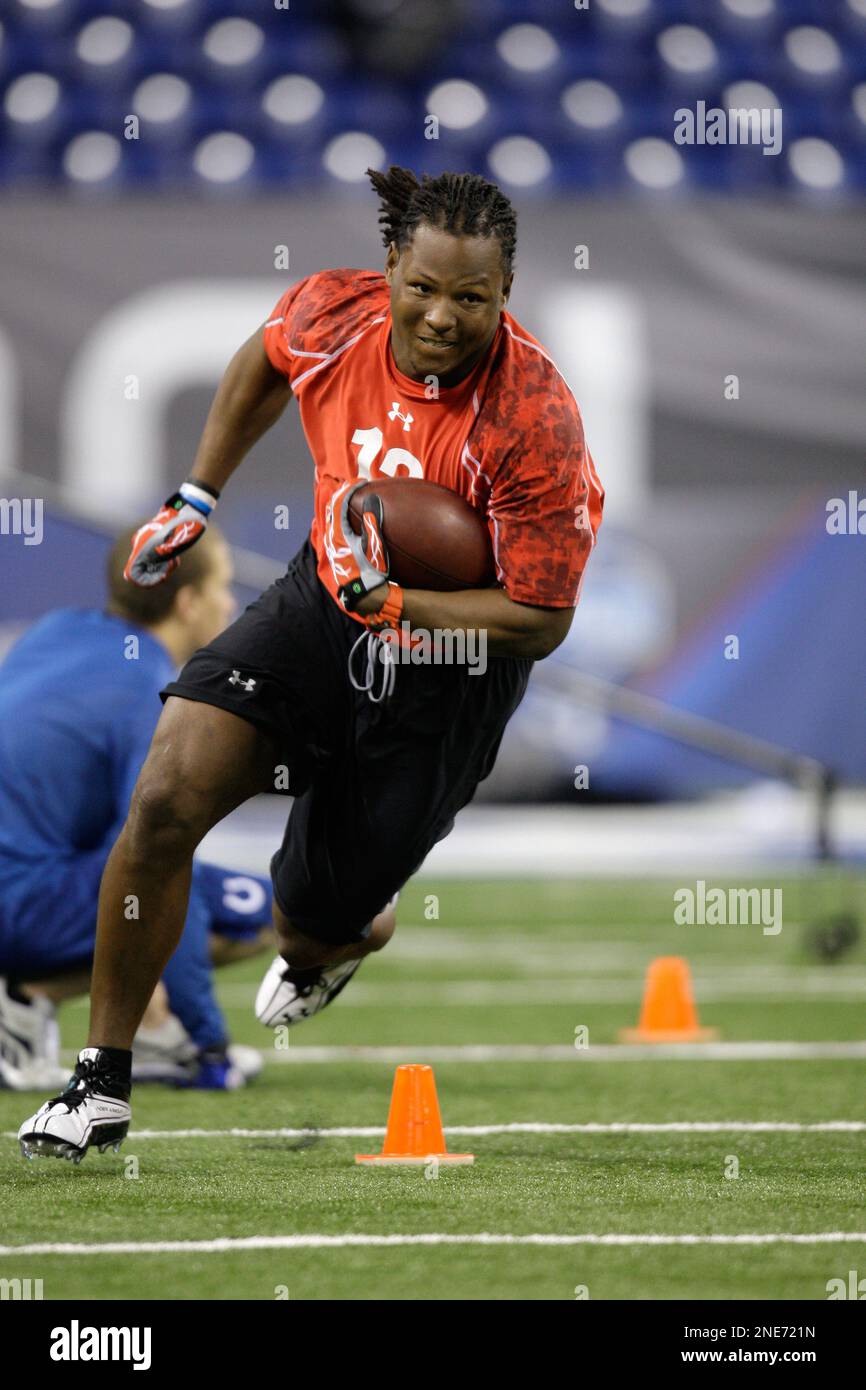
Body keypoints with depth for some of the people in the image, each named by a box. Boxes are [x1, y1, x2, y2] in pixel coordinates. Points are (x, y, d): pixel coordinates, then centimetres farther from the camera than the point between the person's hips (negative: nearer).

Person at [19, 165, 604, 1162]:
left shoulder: (533, 421, -27)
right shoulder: (332, 314, -14)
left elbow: (539, 621, -20)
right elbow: (263, 363, 14)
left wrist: (388, 602, -29)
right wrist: (196, 498, 17)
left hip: (452, 663, -3)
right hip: (323, 602, 4)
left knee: (314, 925, 4)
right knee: (166, 798, -17)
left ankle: (352, 934, 47)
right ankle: (102, 1083, -5)